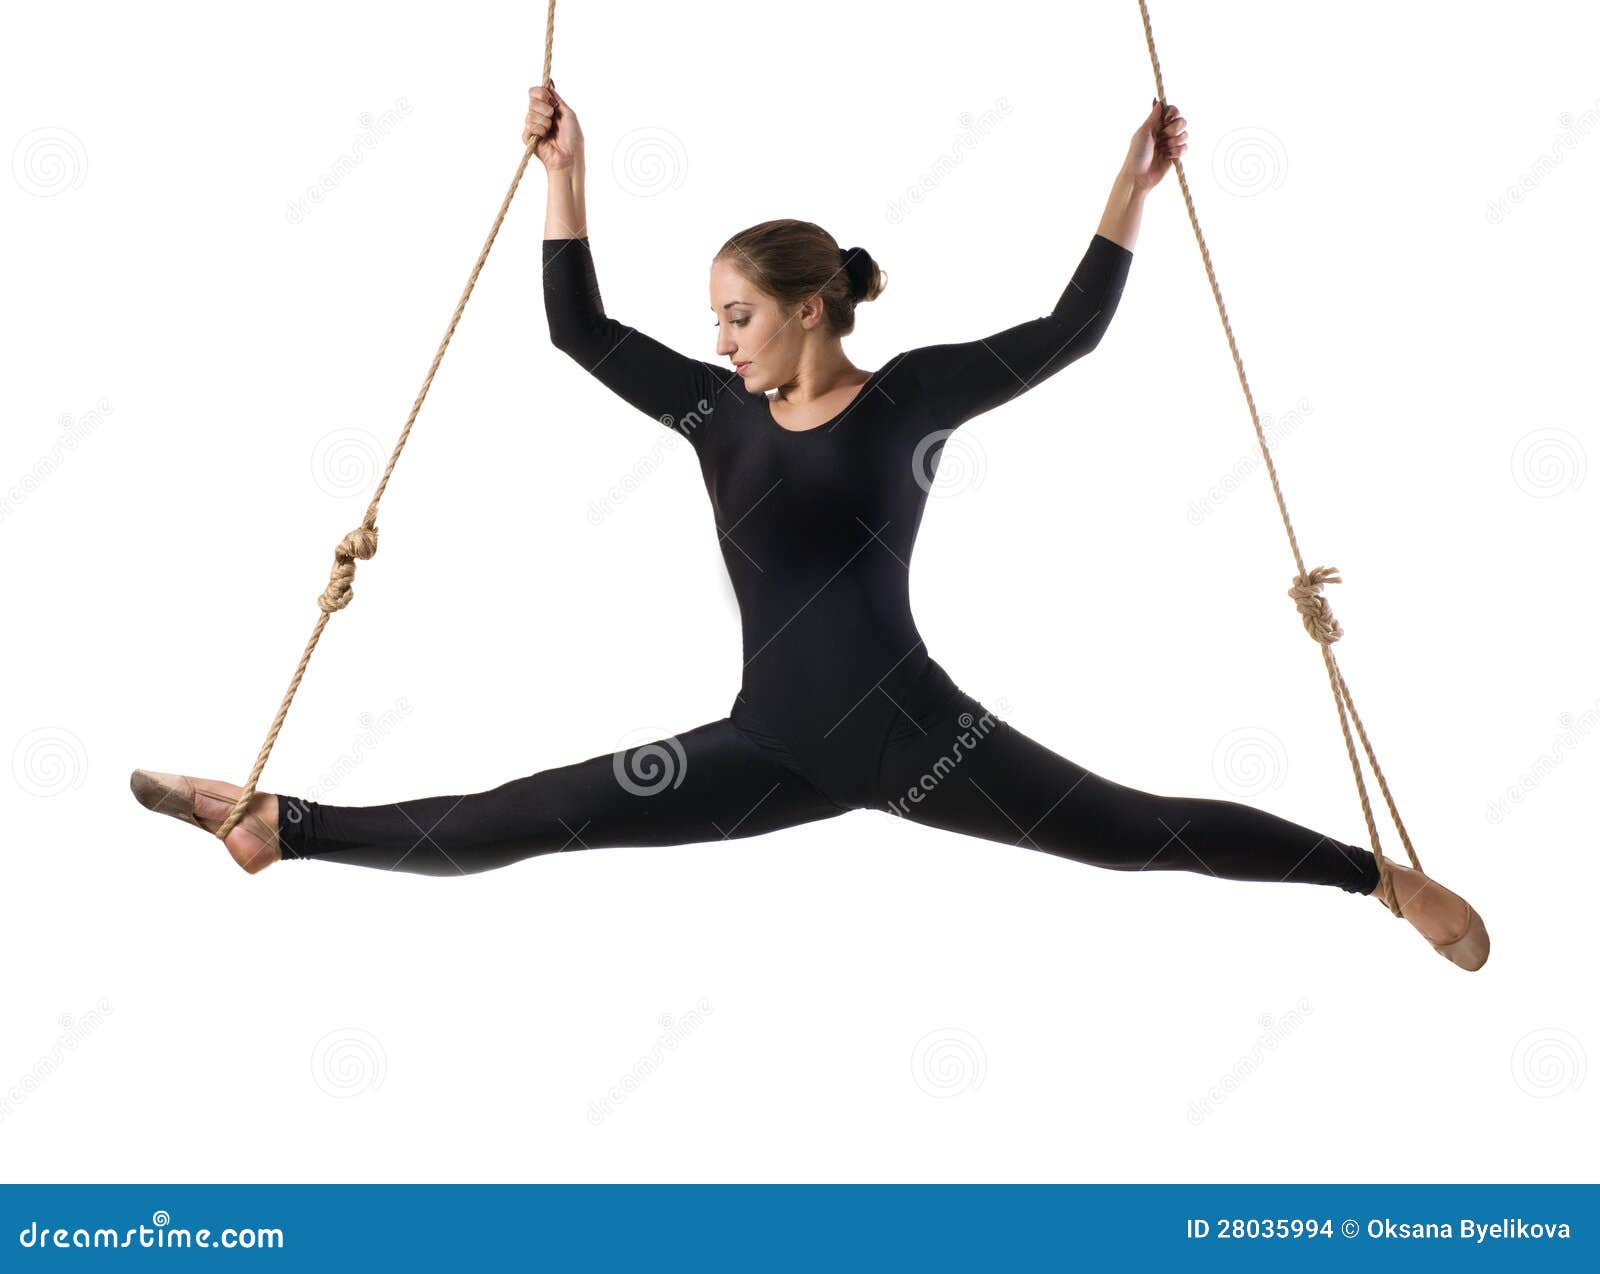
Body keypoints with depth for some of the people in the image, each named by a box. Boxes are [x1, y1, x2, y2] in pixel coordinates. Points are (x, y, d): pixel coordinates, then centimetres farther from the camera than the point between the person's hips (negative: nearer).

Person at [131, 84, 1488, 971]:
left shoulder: (912, 396, -3)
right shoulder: (717, 411, 8)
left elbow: (1069, 331, 2)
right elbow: (579, 327, 15)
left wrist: (1134, 187, -2)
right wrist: (565, 168, 12)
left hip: (915, 733, -3)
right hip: (771, 748, 3)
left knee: (1147, 830, 0)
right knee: (516, 818, 2)